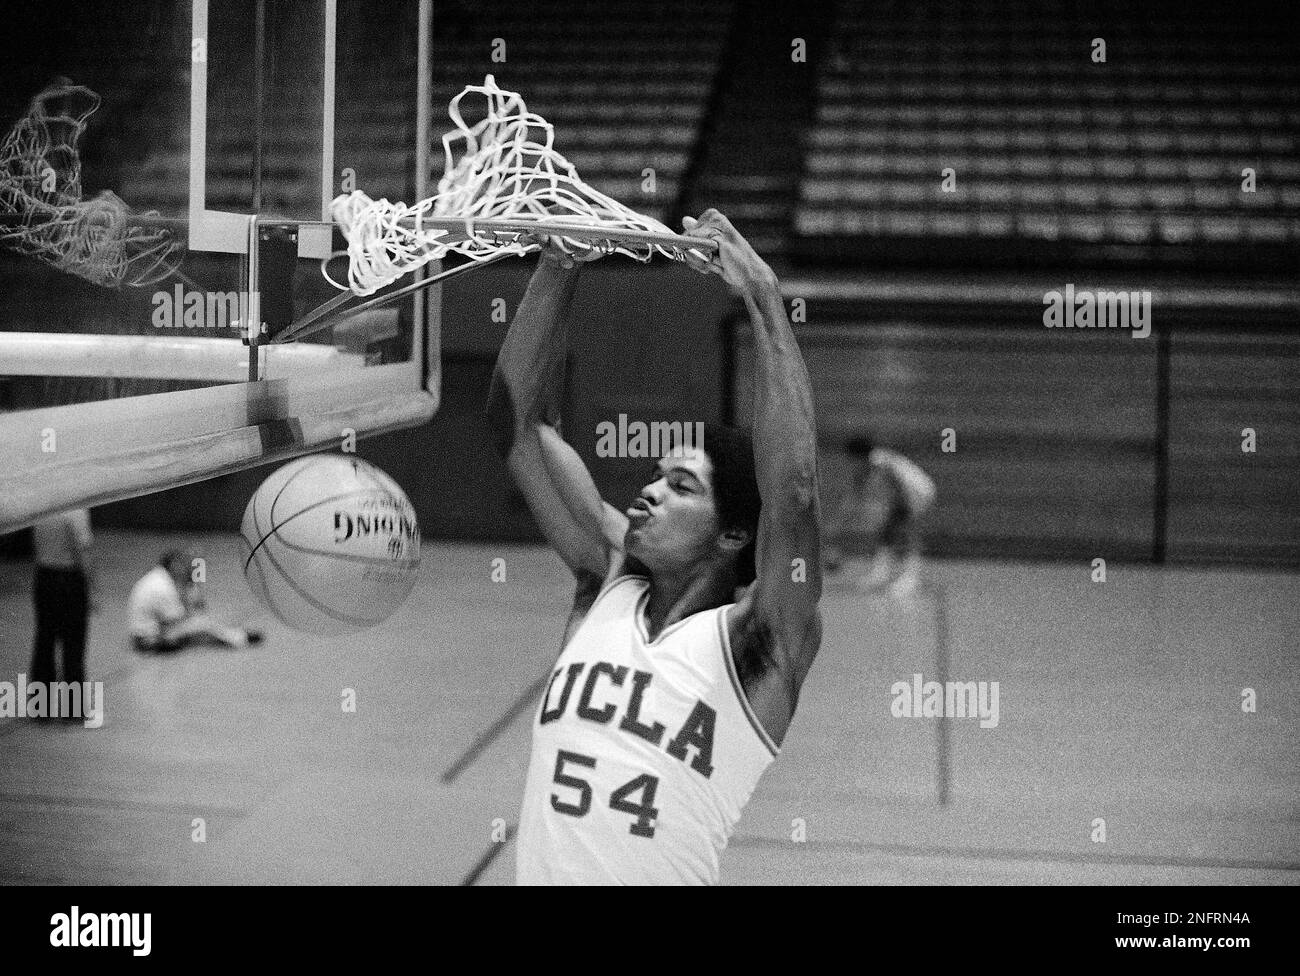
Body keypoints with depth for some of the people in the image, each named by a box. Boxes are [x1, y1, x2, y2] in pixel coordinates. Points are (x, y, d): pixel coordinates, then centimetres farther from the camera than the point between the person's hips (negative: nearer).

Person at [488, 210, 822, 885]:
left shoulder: (755, 643, -9)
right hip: (539, 869, 3)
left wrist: (763, 298, -25)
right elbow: (518, 425, 1)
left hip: (668, 874, -3)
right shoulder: (608, 581, 4)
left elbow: (792, 489, -25)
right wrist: (556, 267, -8)